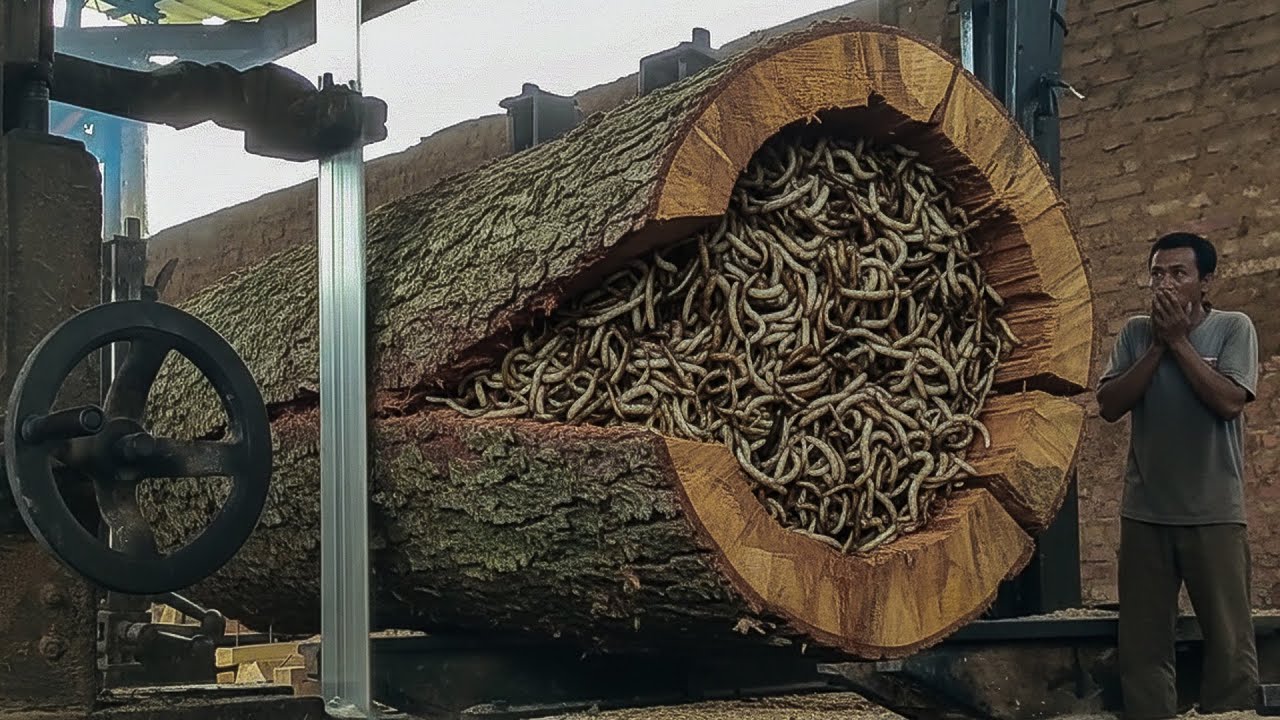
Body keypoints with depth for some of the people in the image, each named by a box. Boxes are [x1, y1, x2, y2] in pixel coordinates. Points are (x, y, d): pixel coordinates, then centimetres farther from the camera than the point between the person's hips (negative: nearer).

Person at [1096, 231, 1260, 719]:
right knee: (1142, 642, 7)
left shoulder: (1233, 328, -2)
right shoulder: (1136, 333, 5)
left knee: (1229, 641, 1)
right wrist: (1157, 346, -10)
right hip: (1144, 512, 3)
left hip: (1213, 512, -3)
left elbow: (1229, 402, -16)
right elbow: (1109, 406, -4)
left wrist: (1179, 340, -11)